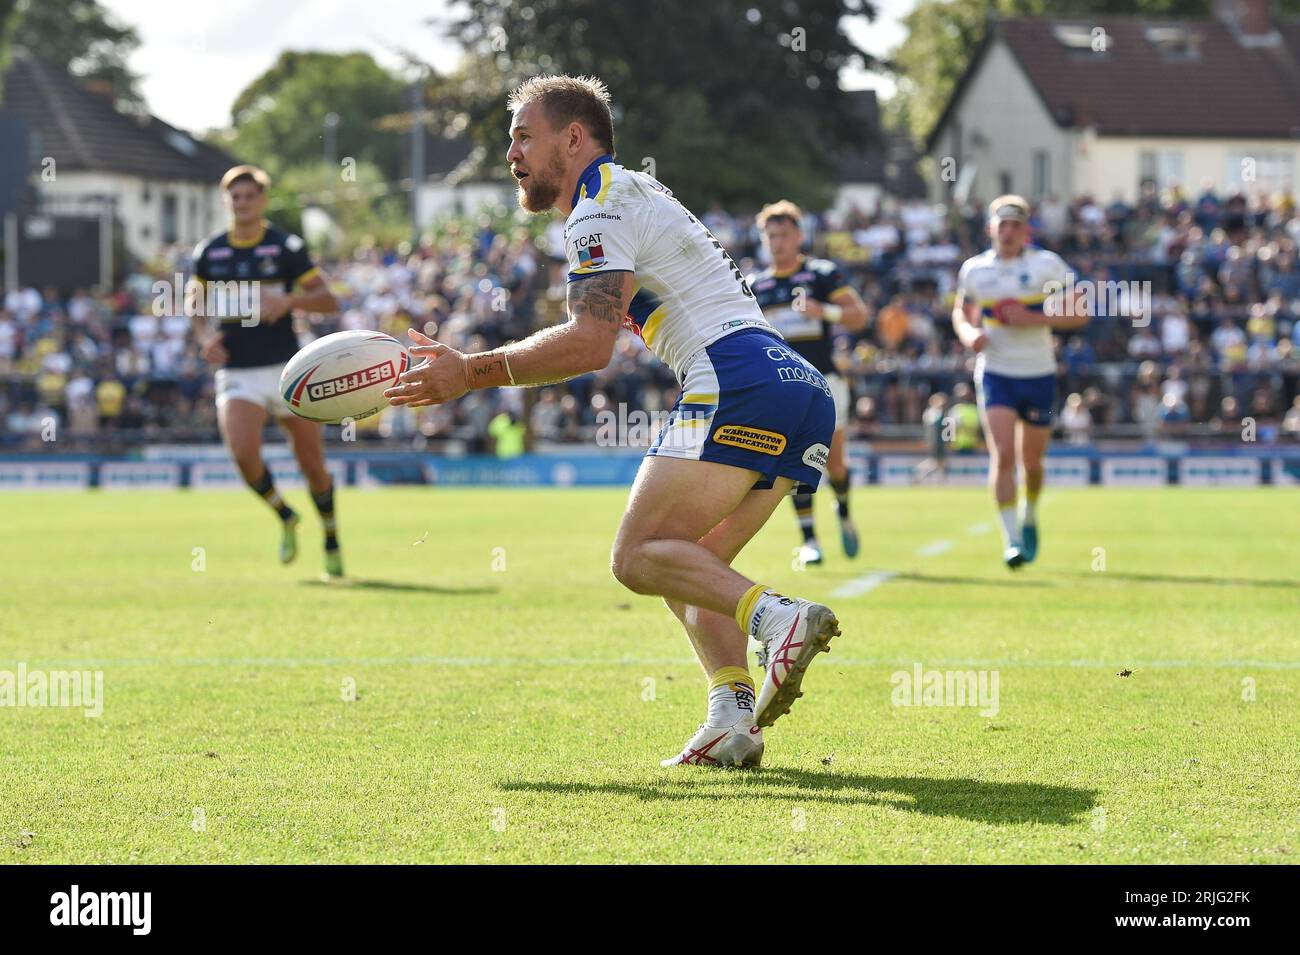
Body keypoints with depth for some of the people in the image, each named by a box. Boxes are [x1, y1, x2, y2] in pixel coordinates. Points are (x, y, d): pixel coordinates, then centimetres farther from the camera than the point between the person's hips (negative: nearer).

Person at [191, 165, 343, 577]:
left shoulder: (286, 247, -2)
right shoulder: (209, 253, 6)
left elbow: (328, 299, -4)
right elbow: (199, 307, 18)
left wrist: (289, 300, -22)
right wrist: (205, 337, -2)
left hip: (286, 369, -1)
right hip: (236, 373, 1)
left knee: (312, 464, 1)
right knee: (243, 454, -22)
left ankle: (331, 542, 23)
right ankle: (285, 518, 6)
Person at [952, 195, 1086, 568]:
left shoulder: (1047, 265, -5)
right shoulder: (974, 269, 3)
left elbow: (1079, 314, -6)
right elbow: (961, 311, 18)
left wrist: (1034, 319, -20)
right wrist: (969, 334, -5)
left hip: (1039, 375, 0)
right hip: (995, 373, 0)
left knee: (1032, 462, 10)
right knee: (1003, 456, -16)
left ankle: (1030, 517, 40)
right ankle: (1011, 539, -16)